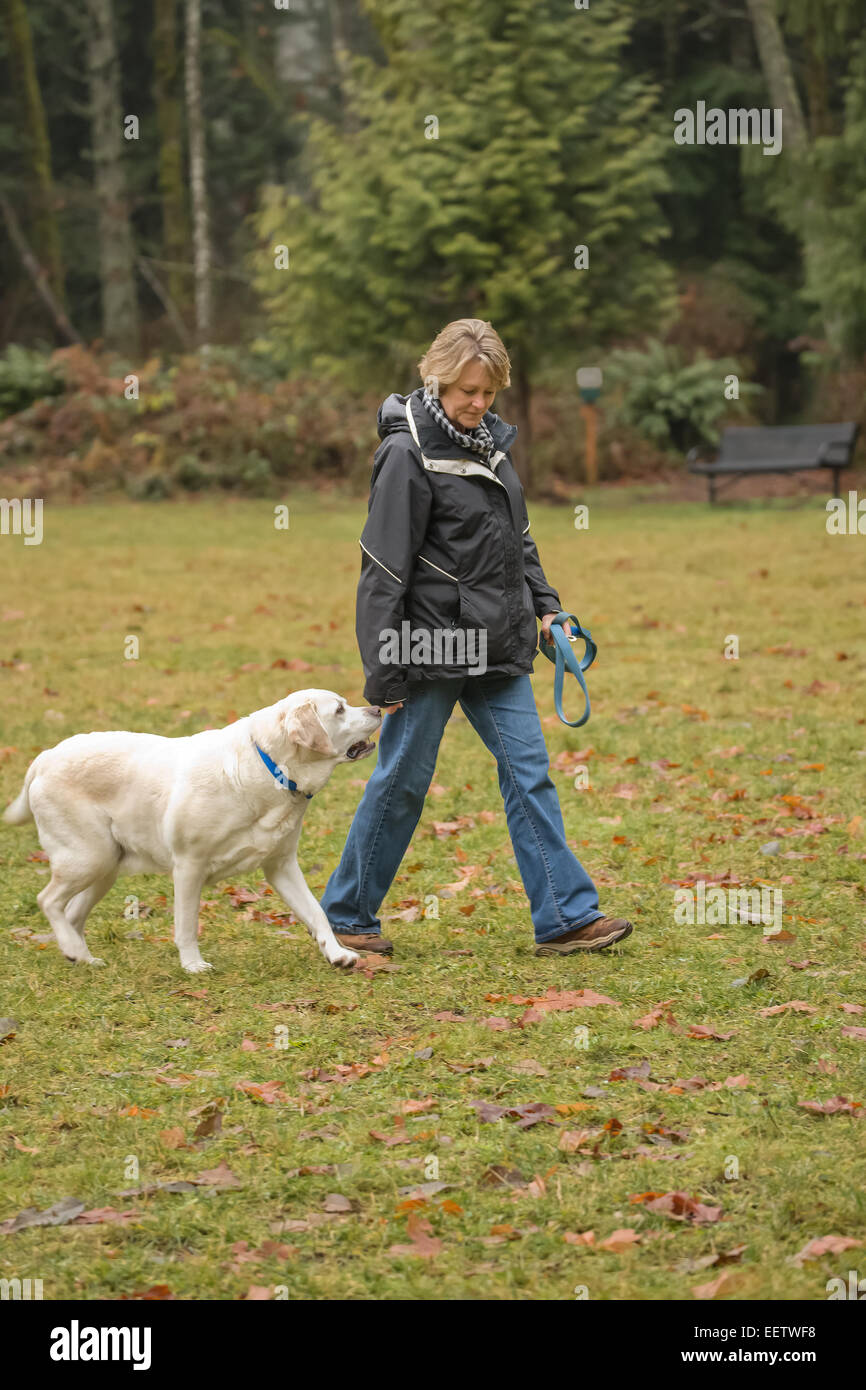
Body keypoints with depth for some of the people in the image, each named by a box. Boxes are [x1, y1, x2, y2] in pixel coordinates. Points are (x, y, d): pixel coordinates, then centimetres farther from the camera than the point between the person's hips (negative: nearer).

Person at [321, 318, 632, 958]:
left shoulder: (491, 439, 10)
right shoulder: (409, 453, -13)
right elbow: (385, 566, -14)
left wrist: (544, 606, 12)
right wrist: (384, 672, -15)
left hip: (497, 647, 7)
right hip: (431, 642, -7)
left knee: (529, 772, 2)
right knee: (403, 779, 2)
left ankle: (567, 916, 2)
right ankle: (346, 914, 17)